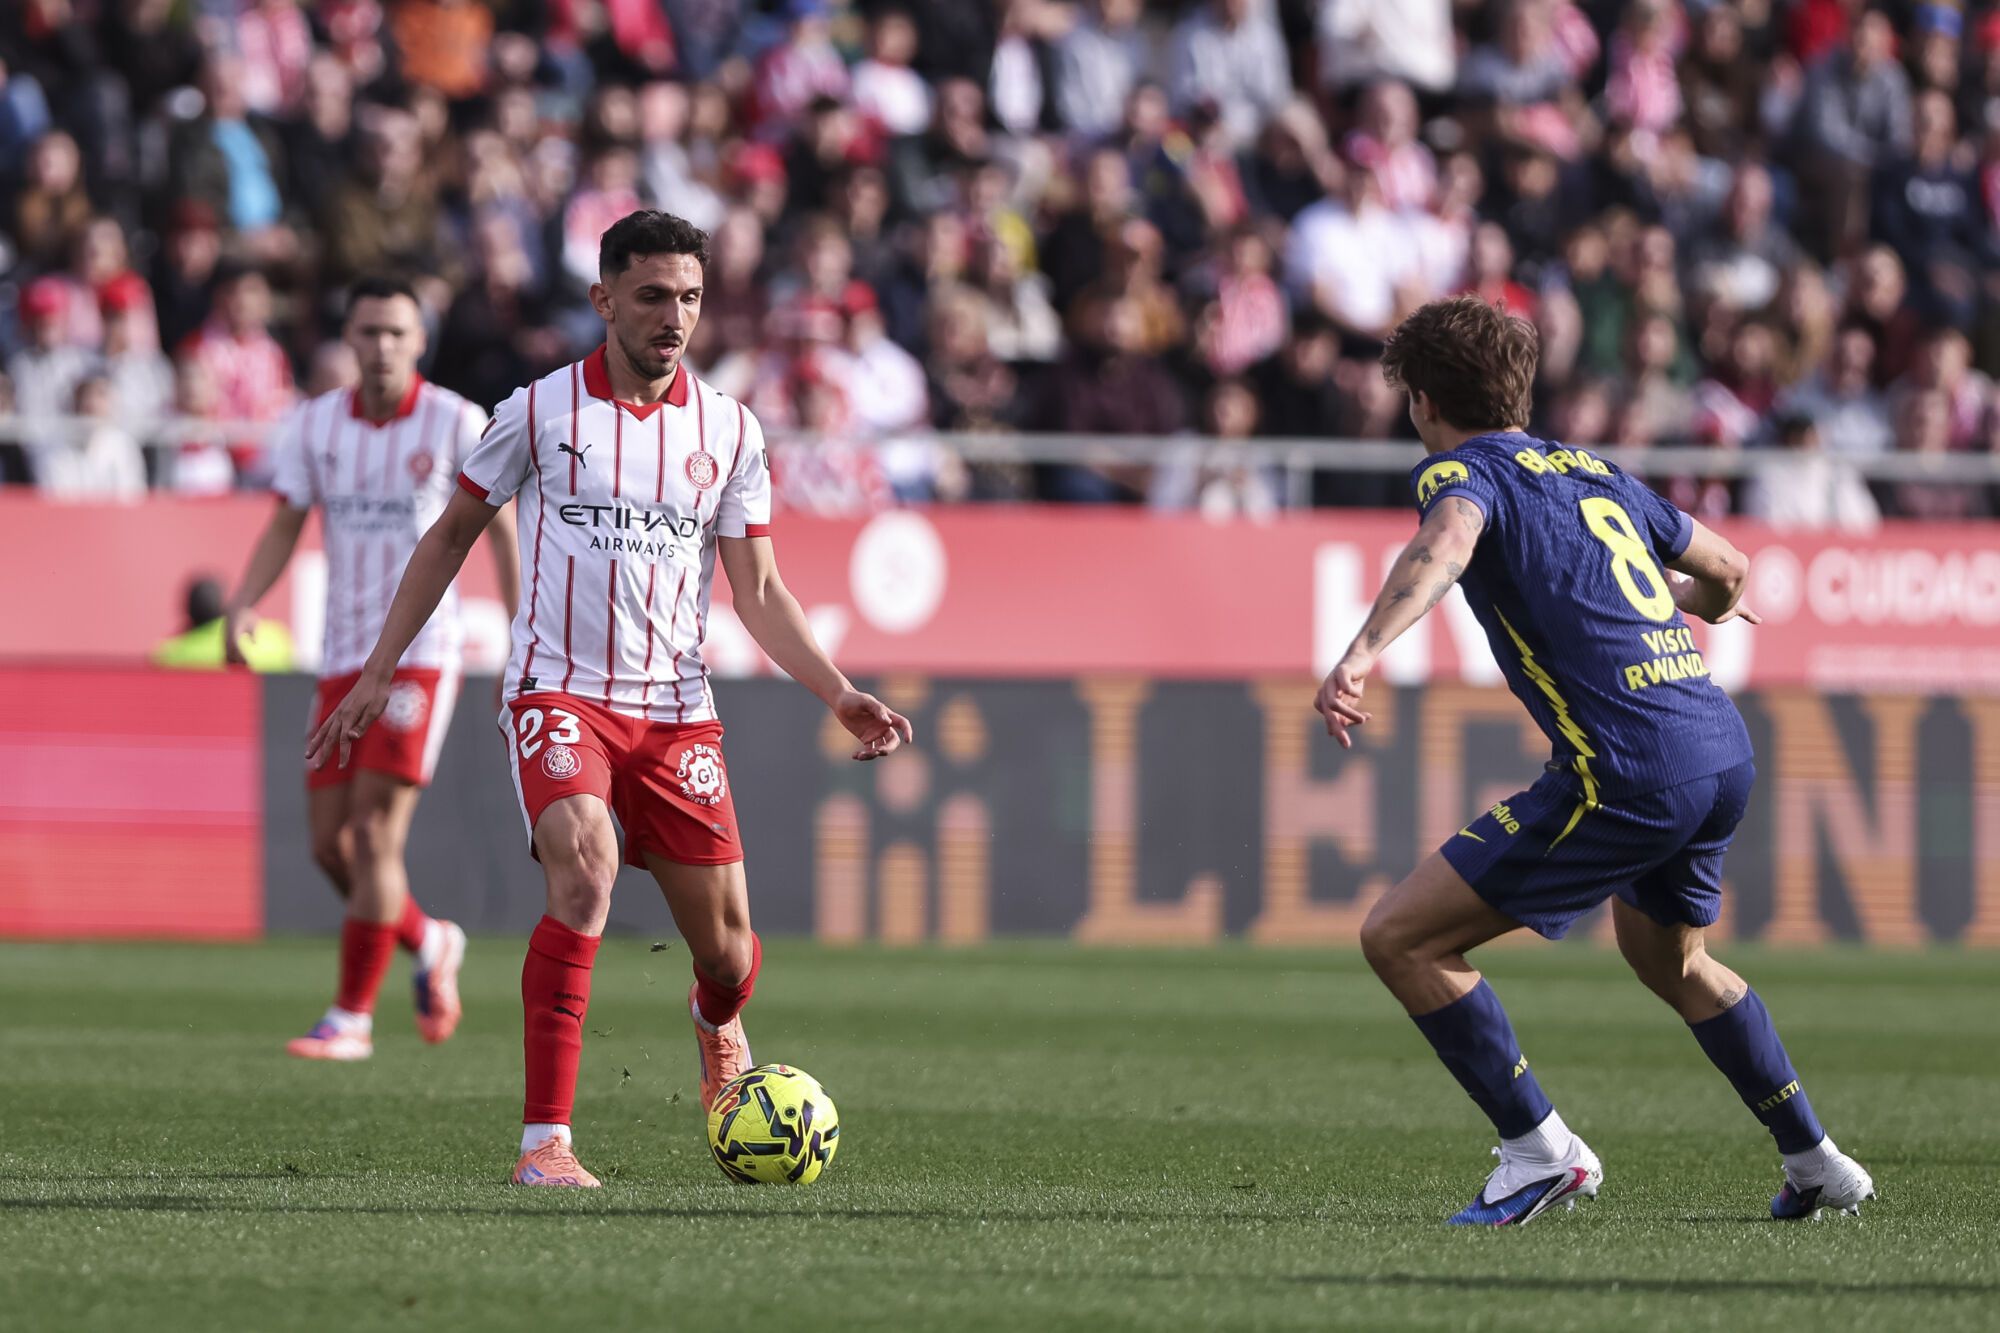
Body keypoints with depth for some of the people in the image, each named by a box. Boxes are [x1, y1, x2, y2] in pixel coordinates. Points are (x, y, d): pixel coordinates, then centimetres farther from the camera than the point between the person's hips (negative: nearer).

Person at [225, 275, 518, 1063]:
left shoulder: (456, 423, -5)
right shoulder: (314, 425, 5)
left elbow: (499, 529, -1)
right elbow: (284, 526, 6)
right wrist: (242, 604, -11)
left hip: (421, 656, -5)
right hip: (344, 658, 5)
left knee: (375, 833, -12)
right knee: (331, 844, 4)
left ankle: (352, 1017, -6)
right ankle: (431, 945, 31)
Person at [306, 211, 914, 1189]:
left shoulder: (729, 431, 6)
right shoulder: (540, 410, 0)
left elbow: (758, 591, 8)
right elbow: (451, 534, 10)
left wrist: (836, 692, -6)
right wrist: (379, 671, 7)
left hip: (678, 707, 3)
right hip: (559, 693, -3)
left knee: (726, 948, 2)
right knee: (584, 867, -29)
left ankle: (717, 1026, 43)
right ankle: (544, 1139, -27)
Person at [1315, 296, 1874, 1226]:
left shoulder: (1464, 471, 0)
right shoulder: (1597, 475, 21)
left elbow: (1445, 546, -25)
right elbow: (1727, 570, 34)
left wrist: (1362, 653, -39)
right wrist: (1700, 606, 58)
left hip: (1628, 774, -8)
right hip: (1726, 753, 8)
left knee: (1399, 938, -2)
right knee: (1669, 960, 34)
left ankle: (1540, 1151, -2)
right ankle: (1817, 1164, 38)